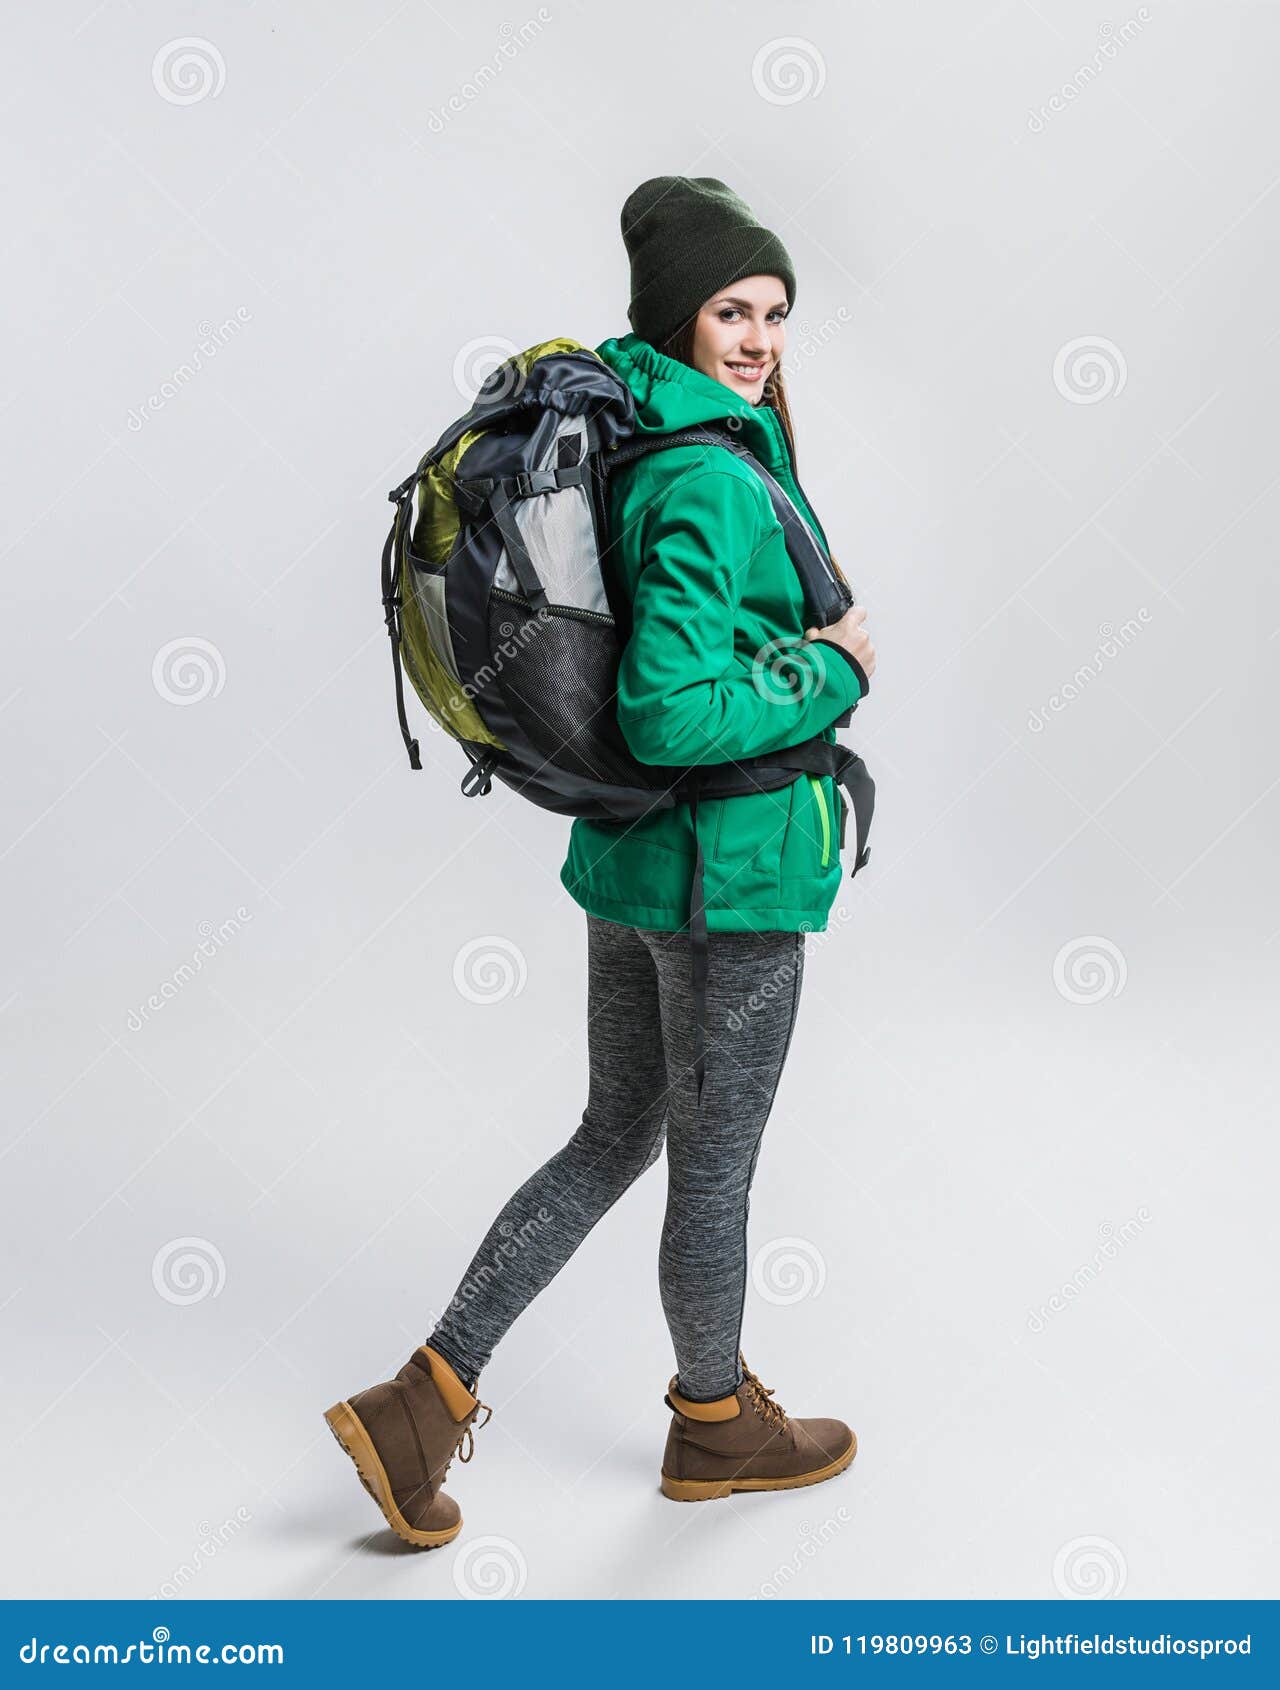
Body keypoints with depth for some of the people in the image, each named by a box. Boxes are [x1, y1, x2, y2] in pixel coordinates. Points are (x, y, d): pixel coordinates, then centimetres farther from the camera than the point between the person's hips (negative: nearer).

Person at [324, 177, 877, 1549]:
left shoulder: (622, 444, 7)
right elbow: (672, 713, -30)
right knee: (713, 1169, 11)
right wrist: (831, 670, -16)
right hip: (731, 874, -9)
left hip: (625, 861, 9)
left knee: (612, 1140, 19)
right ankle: (717, 1428, 35)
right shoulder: (711, 482, -22)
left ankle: (423, 1406, 20)